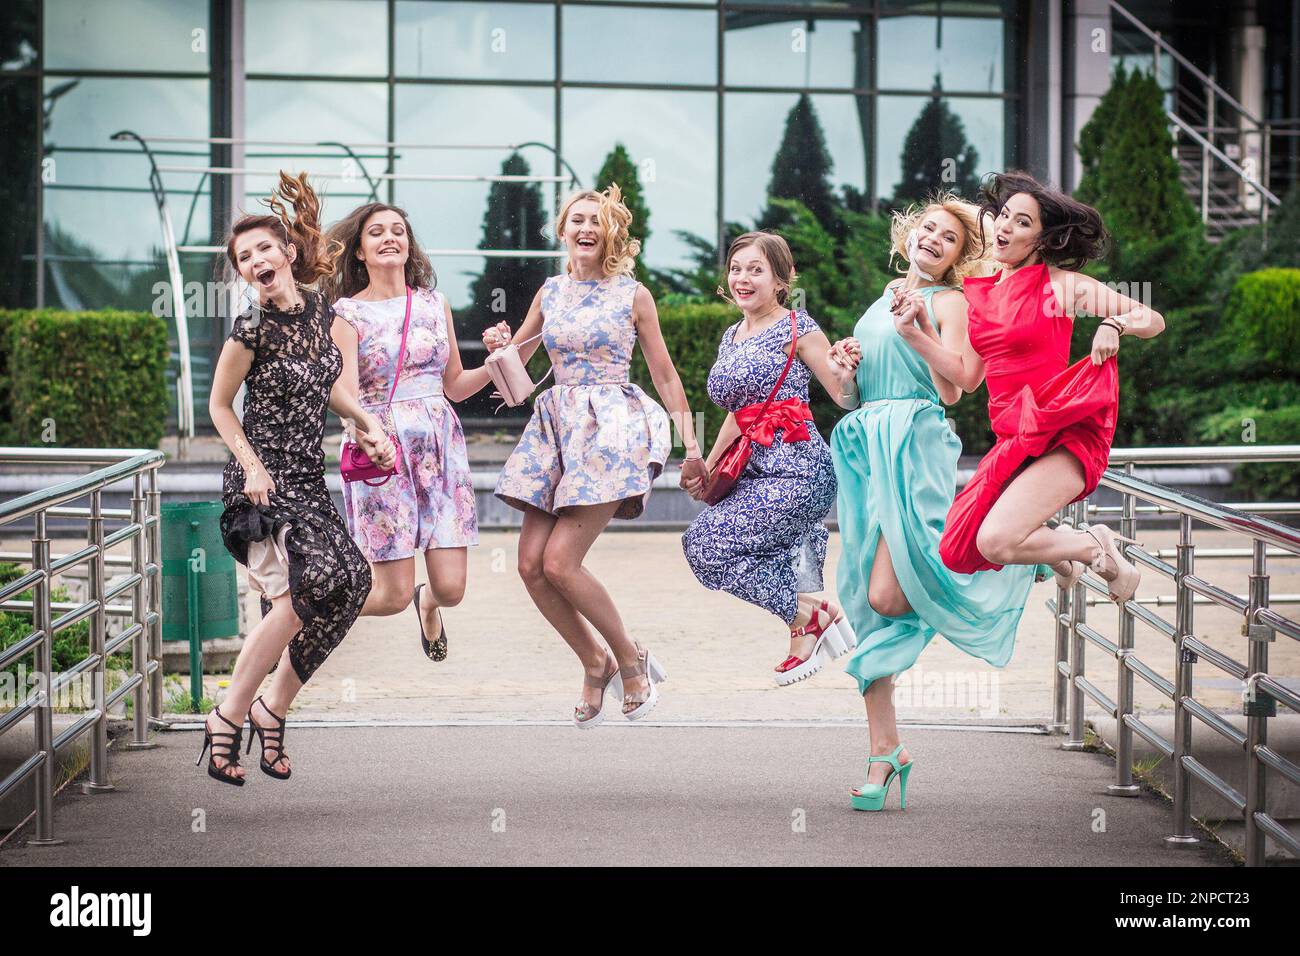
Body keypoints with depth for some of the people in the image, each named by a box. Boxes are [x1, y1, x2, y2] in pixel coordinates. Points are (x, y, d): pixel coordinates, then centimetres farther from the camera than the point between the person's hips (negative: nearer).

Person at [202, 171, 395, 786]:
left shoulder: (319, 312, 5)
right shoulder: (252, 329, -12)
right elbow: (219, 405, -2)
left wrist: (368, 423, 5)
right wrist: (253, 467, -12)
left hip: (309, 481, 6)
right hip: (263, 480, -6)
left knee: (345, 582, -6)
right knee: (298, 597, -19)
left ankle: (273, 708, 10)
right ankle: (228, 718, -6)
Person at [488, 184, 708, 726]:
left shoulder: (633, 295, 2)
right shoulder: (550, 292, 13)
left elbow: (665, 376, 6)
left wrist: (692, 443, 3)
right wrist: (497, 346, -2)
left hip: (611, 427, -5)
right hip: (555, 427, 5)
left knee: (560, 564, -16)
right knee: (531, 566, -4)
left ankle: (630, 660, 4)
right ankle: (596, 663, 15)